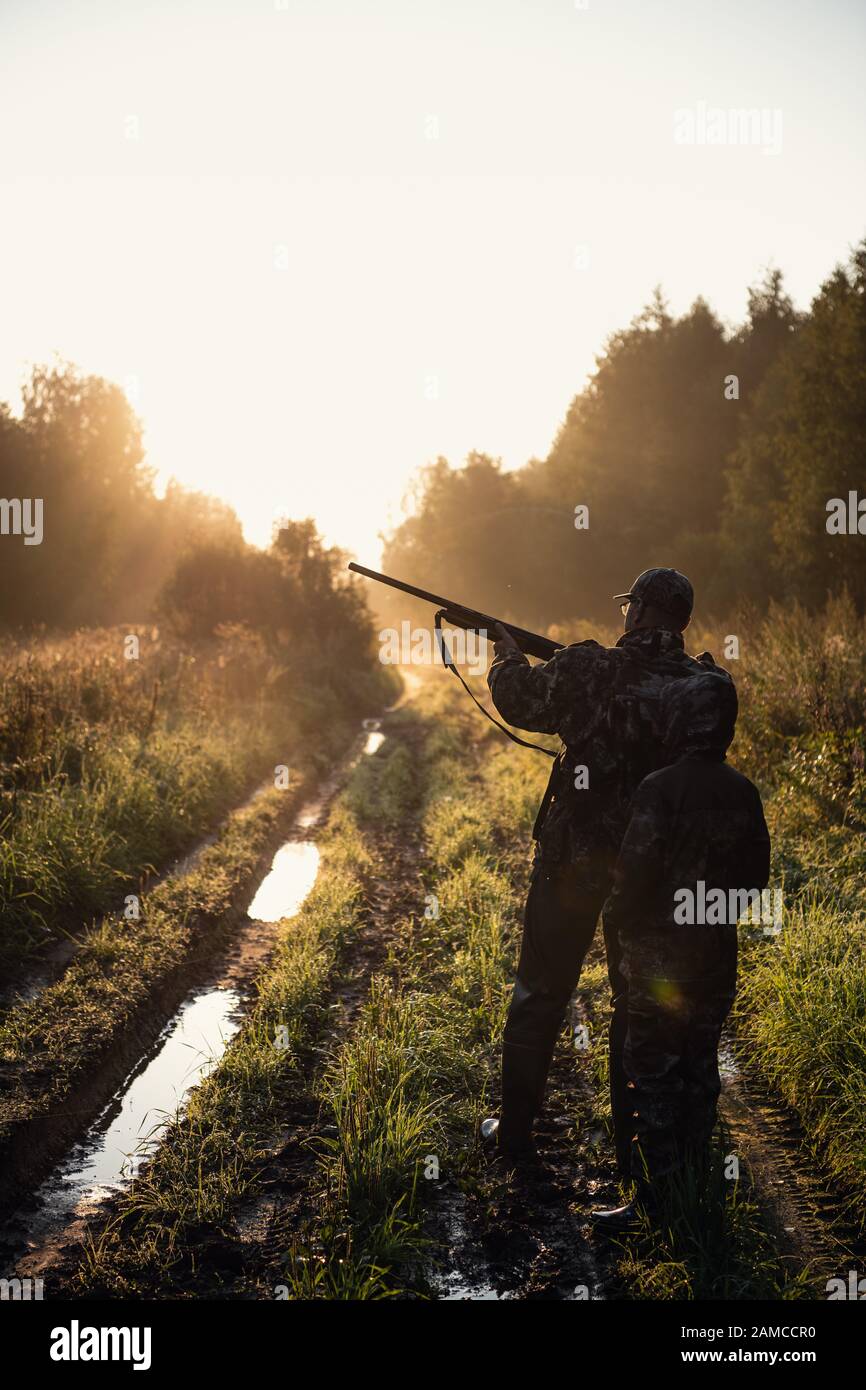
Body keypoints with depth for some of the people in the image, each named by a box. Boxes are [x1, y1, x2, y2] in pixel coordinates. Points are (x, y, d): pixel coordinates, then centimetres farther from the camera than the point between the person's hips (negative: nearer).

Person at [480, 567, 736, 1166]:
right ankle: (636, 1143, 22)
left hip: (574, 858, -2)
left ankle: (515, 1132, 22)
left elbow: (520, 699, 0)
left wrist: (509, 659, 22)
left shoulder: (588, 669, -15)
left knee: (540, 994, 13)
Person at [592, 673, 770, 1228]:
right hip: (717, 958, 6)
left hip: (659, 958, -6)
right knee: (701, 1067, 18)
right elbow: (756, 875, 8)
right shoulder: (743, 792, 1)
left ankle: (653, 1200, 6)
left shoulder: (661, 789, -18)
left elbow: (635, 872, -19)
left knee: (653, 1076, 2)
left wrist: (616, 931, -3)